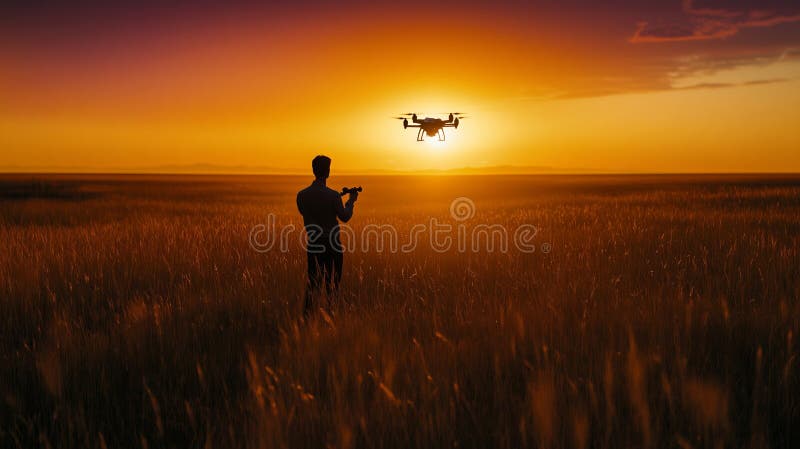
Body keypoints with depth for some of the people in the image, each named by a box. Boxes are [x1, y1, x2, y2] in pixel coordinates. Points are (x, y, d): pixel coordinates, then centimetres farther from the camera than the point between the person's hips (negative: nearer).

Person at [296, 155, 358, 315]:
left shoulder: (301, 195, -5)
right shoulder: (333, 195, -17)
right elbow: (345, 217, -5)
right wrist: (351, 201, 12)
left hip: (313, 243, 4)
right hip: (332, 244, -4)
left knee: (312, 280, 12)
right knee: (332, 282, 9)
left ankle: (307, 312, 11)